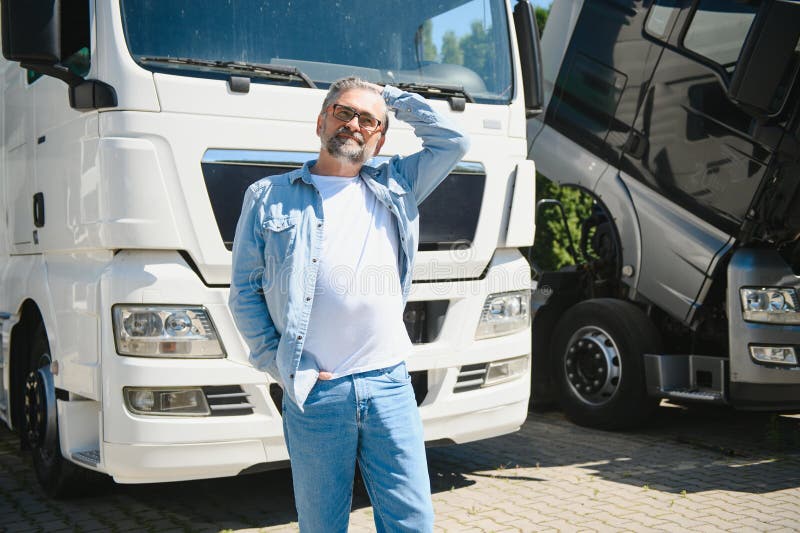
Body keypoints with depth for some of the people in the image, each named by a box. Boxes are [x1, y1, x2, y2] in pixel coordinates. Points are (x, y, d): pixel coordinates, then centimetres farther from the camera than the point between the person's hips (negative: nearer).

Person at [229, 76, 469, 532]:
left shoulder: (396, 188, 15)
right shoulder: (269, 197, 9)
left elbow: (454, 142, 16)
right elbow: (245, 293, 7)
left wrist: (391, 97, 16)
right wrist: (281, 366, -2)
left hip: (390, 385, 2)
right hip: (313, 393, -1)